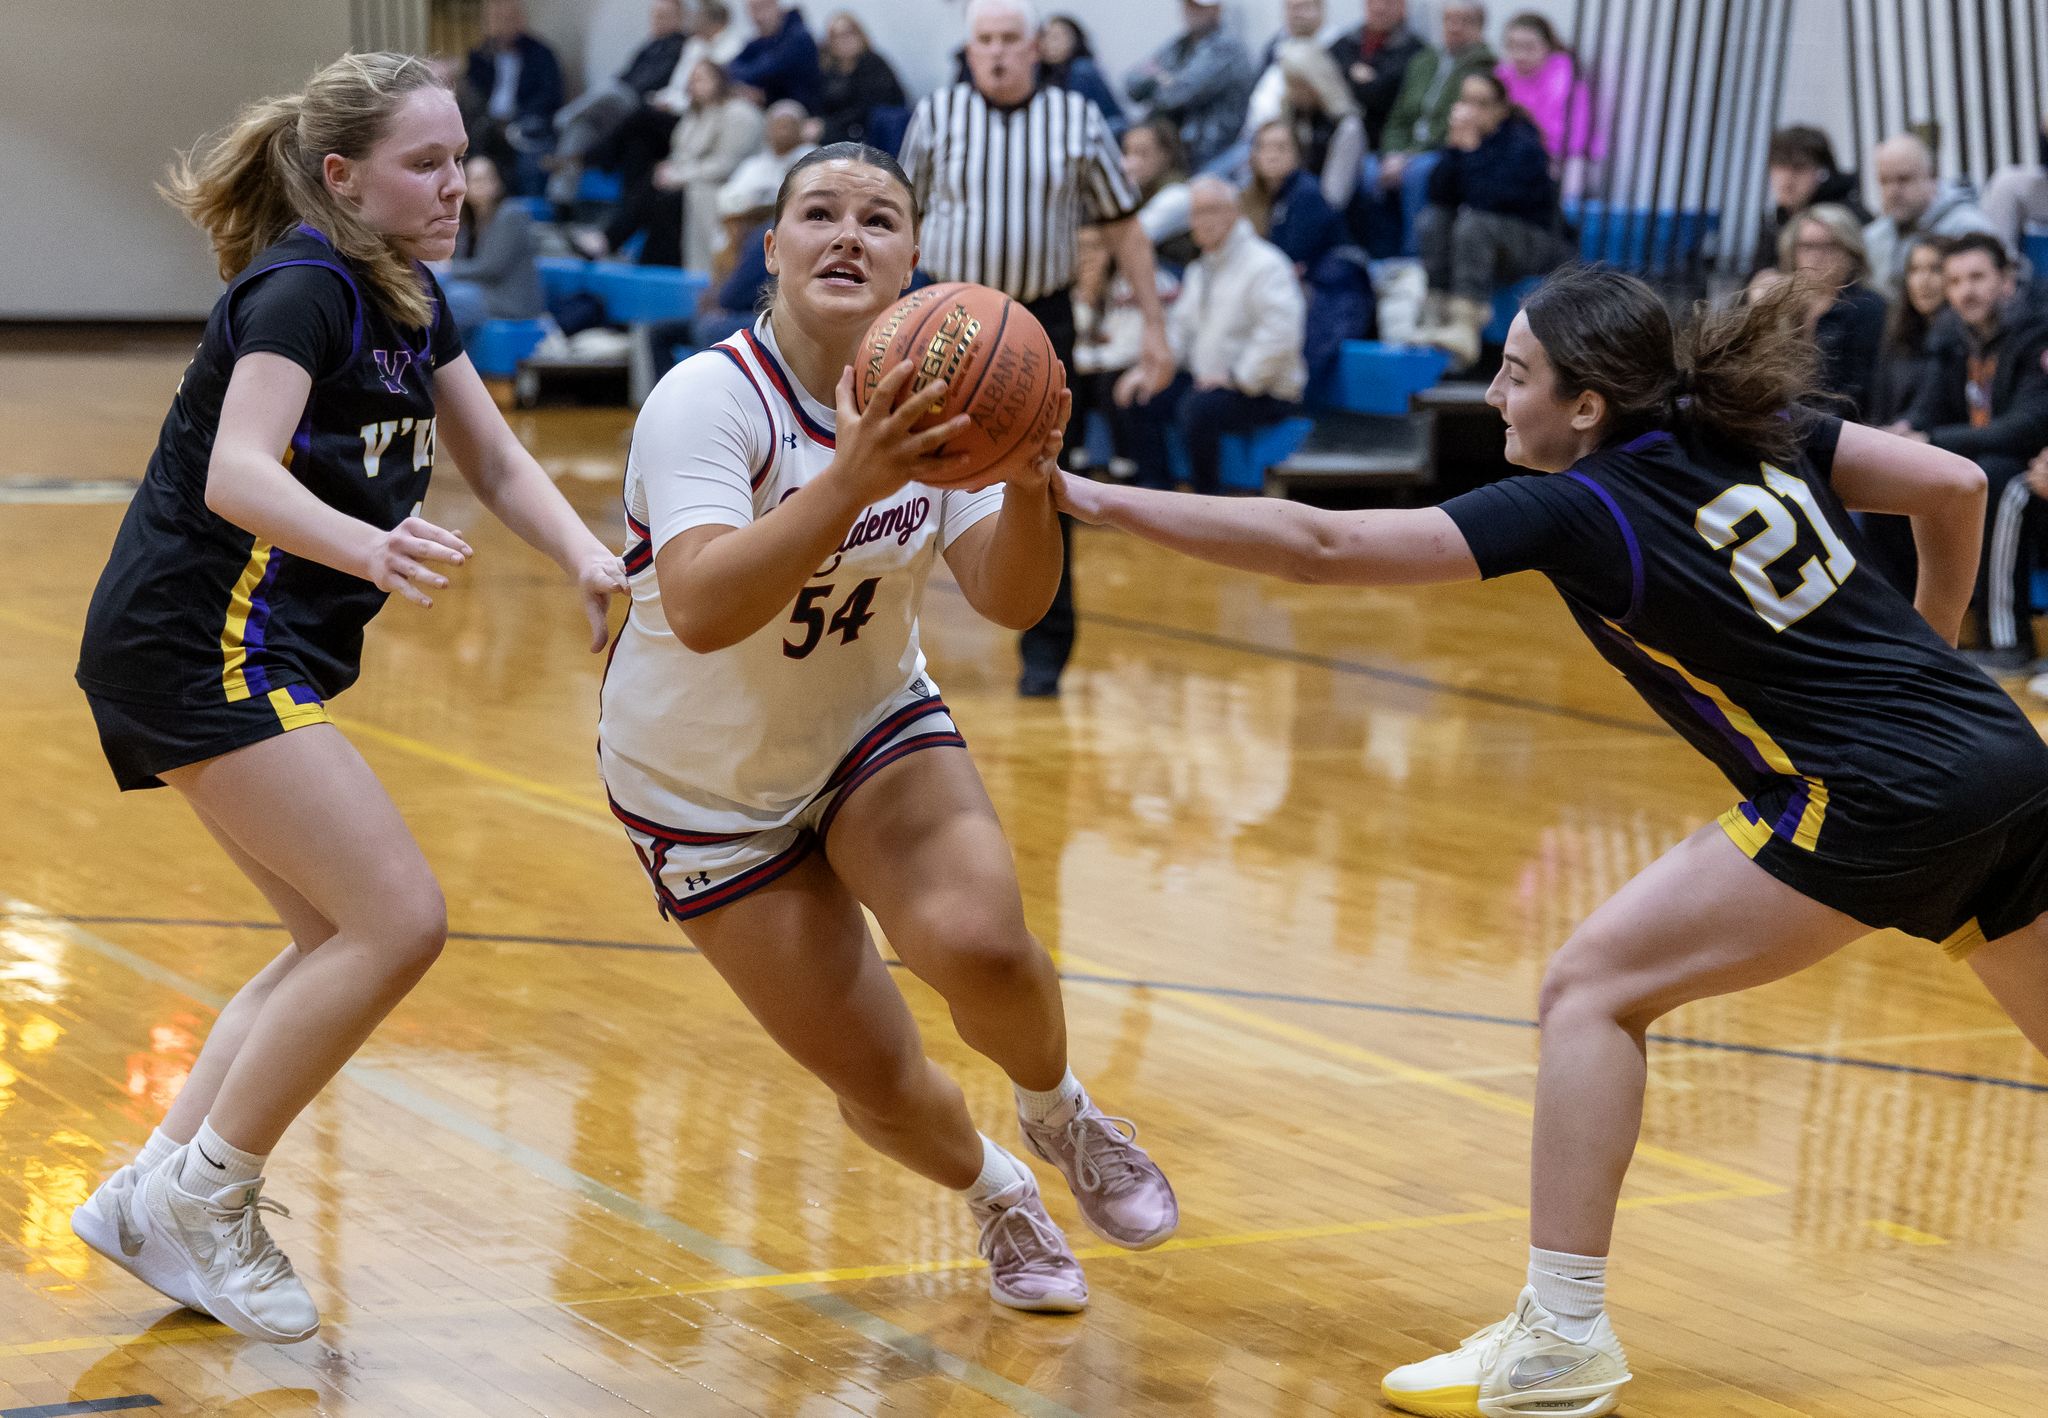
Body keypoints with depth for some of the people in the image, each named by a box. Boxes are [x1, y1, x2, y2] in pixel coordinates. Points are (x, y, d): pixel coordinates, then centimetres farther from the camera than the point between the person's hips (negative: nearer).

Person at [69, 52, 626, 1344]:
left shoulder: (411, 302, 11)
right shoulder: (303, 289, -17)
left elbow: (500, 464, 16)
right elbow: (238, 477, -31)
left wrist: (590, 560, -4)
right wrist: (374, 549, -49)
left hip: (260, 654, 10)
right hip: (198, 645, -10)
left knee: (345, 942, 13)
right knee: (399, 923, -13)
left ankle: (155, 1195, 17)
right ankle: (203, 1196, -1)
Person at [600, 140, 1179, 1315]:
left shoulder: (932, 400, -10)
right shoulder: (710, 400, -26)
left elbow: (1012, 602, -15)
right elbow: (701, 612, -42)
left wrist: (1030, 485, -35)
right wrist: (852, 482, -55)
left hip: (875, 729, 3)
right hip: (707, 788, -3)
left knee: (980, 946, -26)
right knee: (879, 1084, -3)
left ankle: (1058, 1112, 8)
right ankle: (993, 1191, 32)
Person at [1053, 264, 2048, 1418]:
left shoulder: (1579, 511, -9)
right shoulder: (1753, 431, 10)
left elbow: (1320, 547, -13)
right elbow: (1955, 486, 10)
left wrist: (1094, 499, -11)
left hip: (1877, 803, -8)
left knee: (1594, 989, -1)